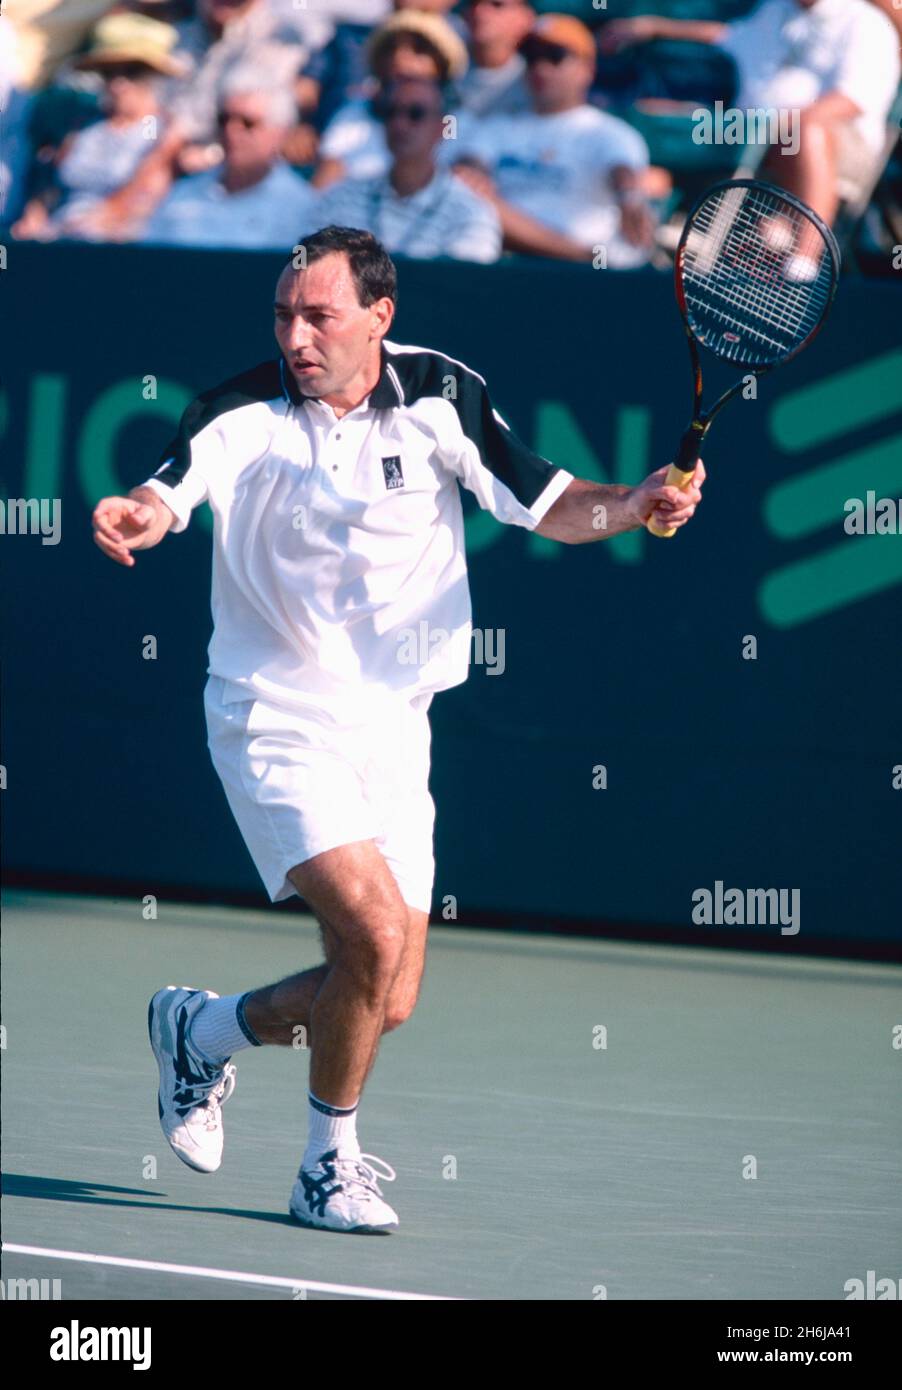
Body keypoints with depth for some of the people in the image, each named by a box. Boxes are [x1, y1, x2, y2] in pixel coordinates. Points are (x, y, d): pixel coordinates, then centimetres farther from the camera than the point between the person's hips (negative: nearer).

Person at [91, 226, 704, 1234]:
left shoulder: (440, 398, -4)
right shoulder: (243, 413, -12)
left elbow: (548, 506, 0)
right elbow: (165, 497, -27)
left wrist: (637, 504, -20)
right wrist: (132, 517, -50)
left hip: (392, 727, 4)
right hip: (278, 722, -4)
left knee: (386, 1002, 5)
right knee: (376, 932, -23)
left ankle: (203, 1030, 33)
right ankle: (329, 1167, -2)